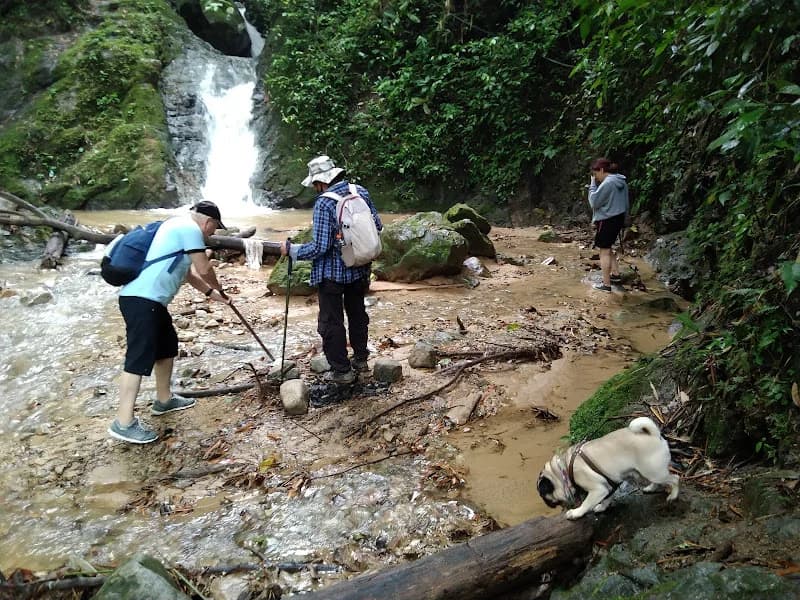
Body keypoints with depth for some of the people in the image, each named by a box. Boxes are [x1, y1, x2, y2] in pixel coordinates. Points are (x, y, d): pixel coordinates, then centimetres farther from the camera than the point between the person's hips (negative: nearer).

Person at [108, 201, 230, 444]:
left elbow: (187, 271, 31)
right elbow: (204, 269, -8)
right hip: (141, 300, -11)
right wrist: (218, 288, 11)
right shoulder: (189, 228, -9)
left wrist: (209, 292, 32)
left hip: (150, 298, 11)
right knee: (140, 358, -9)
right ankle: (123, 422, -4)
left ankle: (164, 399, 35)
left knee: (167, 345, 21)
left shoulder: (179, 226, 23)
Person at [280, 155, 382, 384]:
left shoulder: (324, 203, -20)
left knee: (331, 322, 7)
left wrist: (291, 250, -9)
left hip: (333, 273, -6)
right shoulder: (361, 192, -2)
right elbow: (377, 225, 5)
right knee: (357, 313, 22)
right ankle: (361, 358, 34)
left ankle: (341, 370, 12)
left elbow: (320, 247, -22)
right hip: (360, 269, 7)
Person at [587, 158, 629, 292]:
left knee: (604, 251, -3)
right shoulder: (621, 182, 10)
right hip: (618, 218, 10)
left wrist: (593, 185, -9)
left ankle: (606, 284, 0)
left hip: (607, 220, -10)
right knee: (607, 248, 23)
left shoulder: (607, 183, -20)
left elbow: (594, 201, -16)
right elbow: (625, 203, 16)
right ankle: (616, 275, 28)